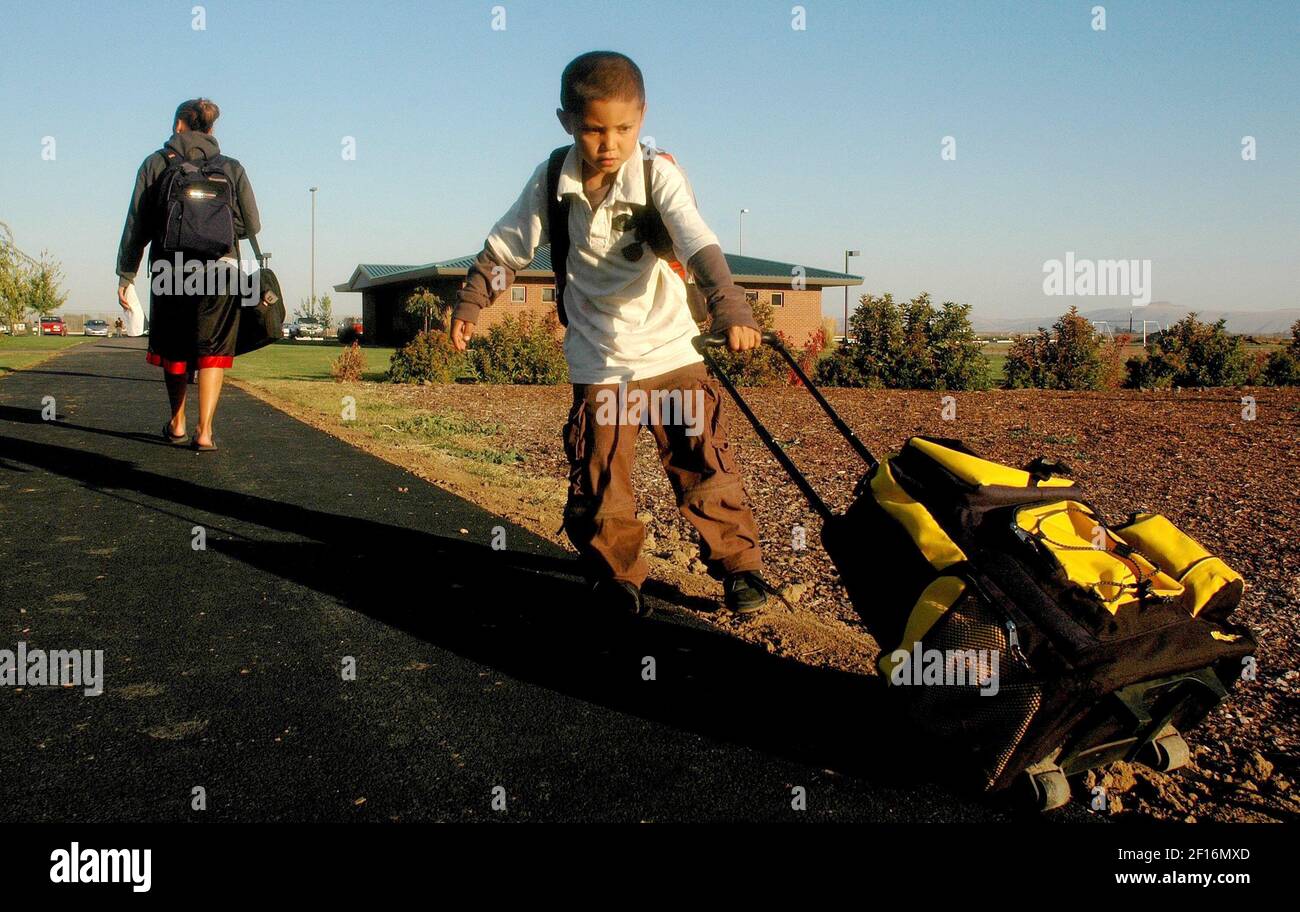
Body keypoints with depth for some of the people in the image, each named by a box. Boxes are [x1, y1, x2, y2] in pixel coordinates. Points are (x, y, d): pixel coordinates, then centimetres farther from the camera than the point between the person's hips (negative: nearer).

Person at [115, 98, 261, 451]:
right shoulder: (231, 168, 6)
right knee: (212, 351, 4)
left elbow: (136, 225, 3)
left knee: (173, 350, 16)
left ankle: (177, 424, 28)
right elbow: (251, 226, 8)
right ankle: (204, 430, -6)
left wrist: (125, 276, 7)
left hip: (169, 270, 1)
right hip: (221, 269, 0)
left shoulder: (156, 163, 6)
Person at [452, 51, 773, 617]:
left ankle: (738, 564, 16)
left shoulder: (659, 175, -15)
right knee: (599, 475, 3)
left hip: (673, 349, -2)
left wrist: (728, 305, -45)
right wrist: (470, 303, 6)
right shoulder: (552, 182, -6)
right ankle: (615, 574, 21)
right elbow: (506, 247, 8)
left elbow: (698, 243, -30)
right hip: (600, 359, 2)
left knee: (703, 463, 1)